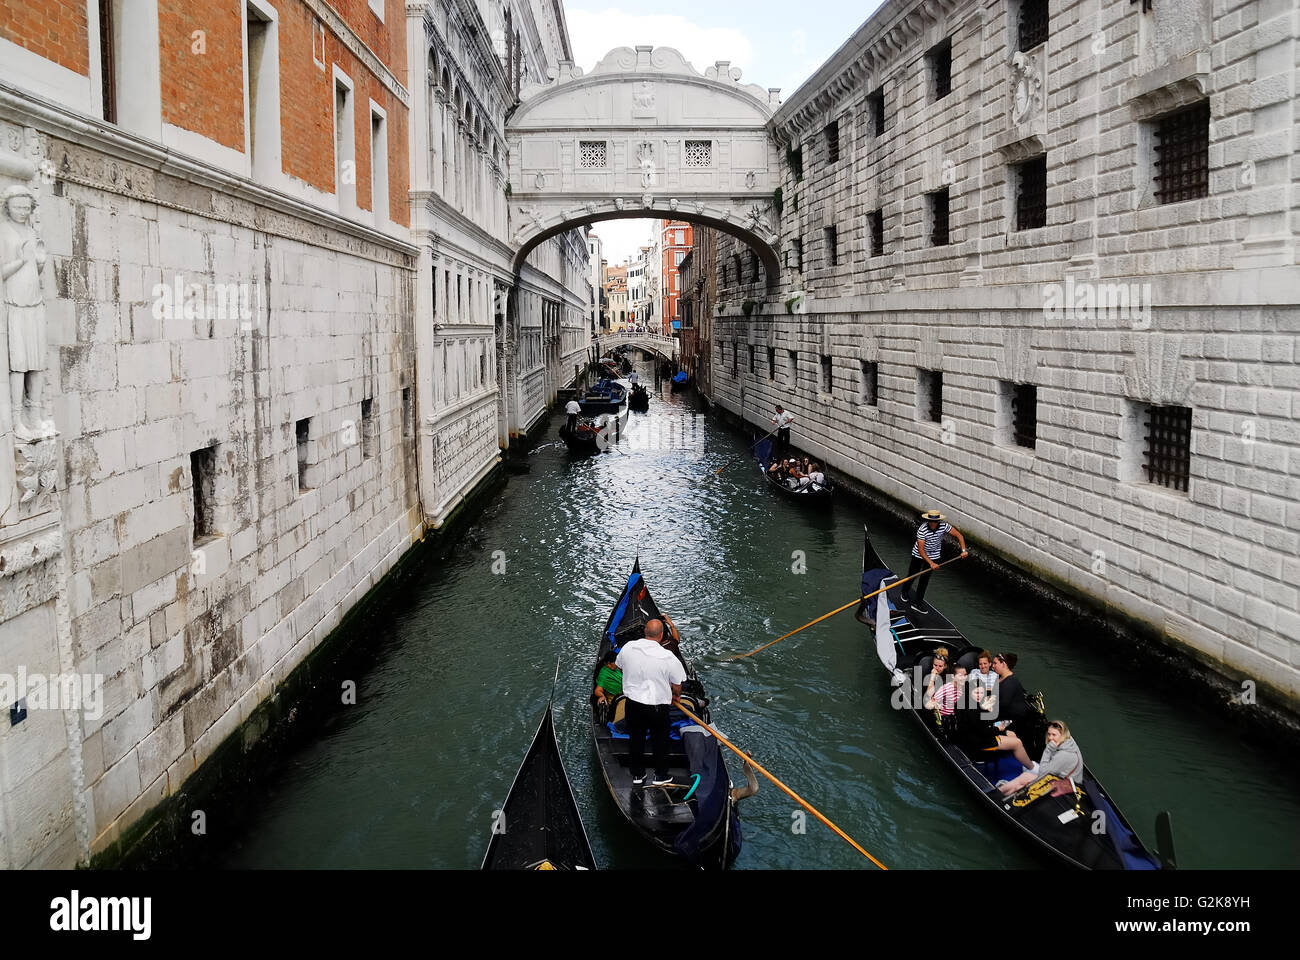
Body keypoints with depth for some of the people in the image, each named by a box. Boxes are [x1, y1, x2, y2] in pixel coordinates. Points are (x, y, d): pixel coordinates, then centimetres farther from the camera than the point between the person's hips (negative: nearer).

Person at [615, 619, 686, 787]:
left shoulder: (627, 648, -11)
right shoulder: (668, 658, -21)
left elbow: (620, 666, 9)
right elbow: (677, 687, -10)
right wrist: (675, 696, 14)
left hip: (633, 702, 3)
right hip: (657, 706, -3)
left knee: (635, 739, 20)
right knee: (660, 741, 17)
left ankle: (637, 775, 32)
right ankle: (660, 776, 30)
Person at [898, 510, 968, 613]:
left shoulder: (944, 526, -21)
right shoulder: (922, 530, -31)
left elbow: (959, 535, -13)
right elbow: (921, 550, -30)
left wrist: (963, 550, -25)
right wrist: (931, 563, -35)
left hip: (934, 554, 2)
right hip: (919, 554, -2)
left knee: (925, 579, 2)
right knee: (913, 574, 12)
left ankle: (918, 603, 12)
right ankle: (905, 592, 43)